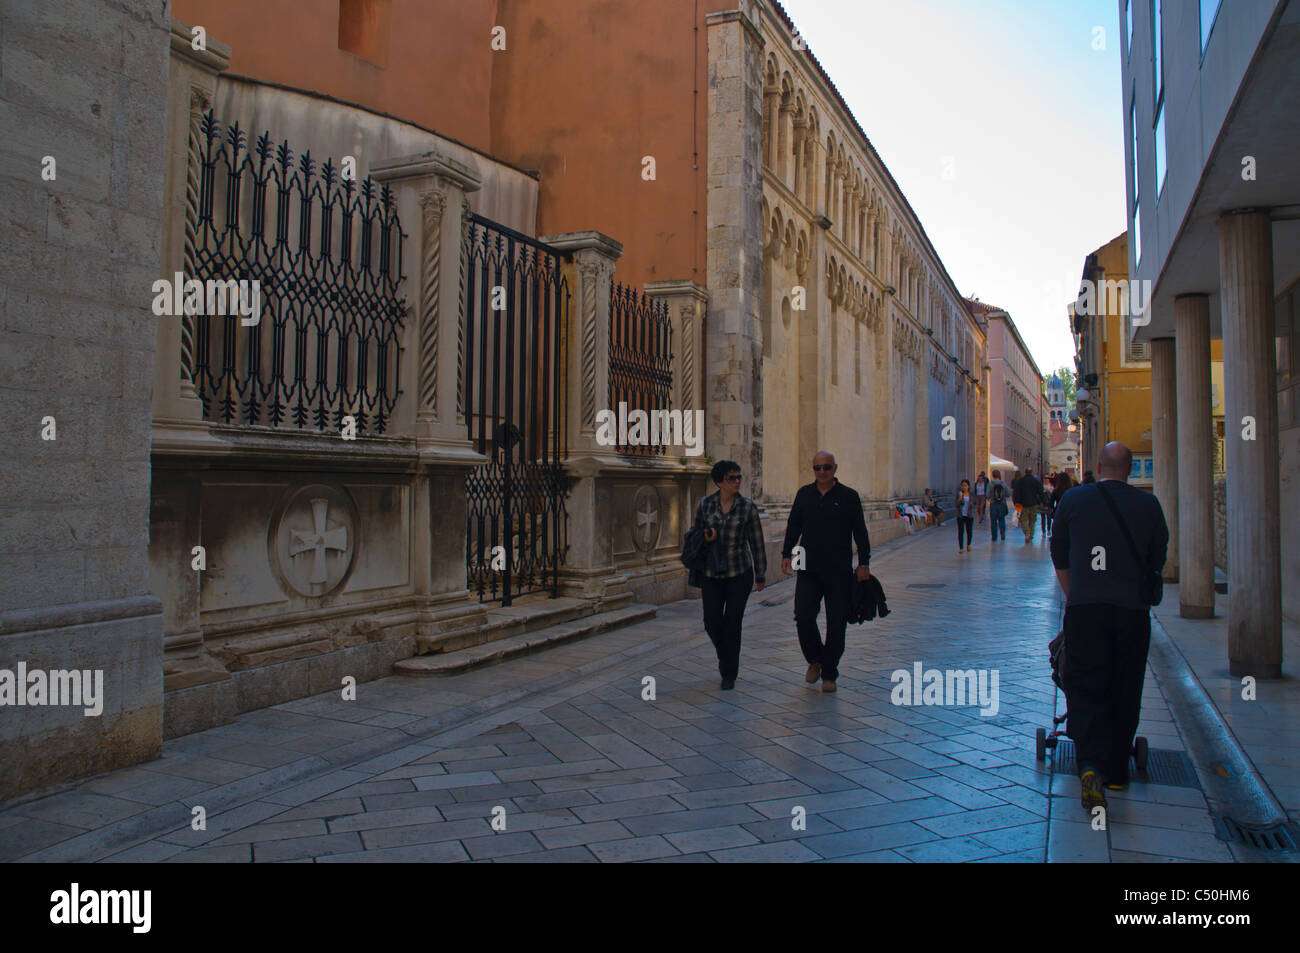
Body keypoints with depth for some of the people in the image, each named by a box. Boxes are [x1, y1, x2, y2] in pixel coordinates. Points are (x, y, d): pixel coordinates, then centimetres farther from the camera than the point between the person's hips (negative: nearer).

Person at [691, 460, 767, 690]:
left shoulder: (747, 506, -4)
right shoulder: (705, 504, 0)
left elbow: (757, 542, 1)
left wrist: (760, 576, 4)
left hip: (739, 573, -2)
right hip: (712, 574, 2)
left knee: (732, 624, 0)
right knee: (712, 623, 2)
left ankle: (729, 674, 17)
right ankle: (725, 656, 33)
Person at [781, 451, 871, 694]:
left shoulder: (849, 497, 1)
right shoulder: (804, 494, 8)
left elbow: (860, 533, 3)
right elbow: (793, 527, 14)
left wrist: (863, 564, -1)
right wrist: (787, 554, 5)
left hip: (839, 573, -2)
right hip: (809, 570, 2)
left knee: (836, 624, 2)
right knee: (803, 617, -8)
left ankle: (829, 674, 16)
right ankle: (814, 660, 17)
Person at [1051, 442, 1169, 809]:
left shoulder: (1072, 499, 4)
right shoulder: (1149, 505, 4)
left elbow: (1059, 555, 12)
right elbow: (1158, 559, 11)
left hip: (1084, 607, -1)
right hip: (1133, 610, 1)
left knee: (1085, 687, 2)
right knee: (1125, 692, 12)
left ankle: (1089, 764, -18)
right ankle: (1117, 770, 22)